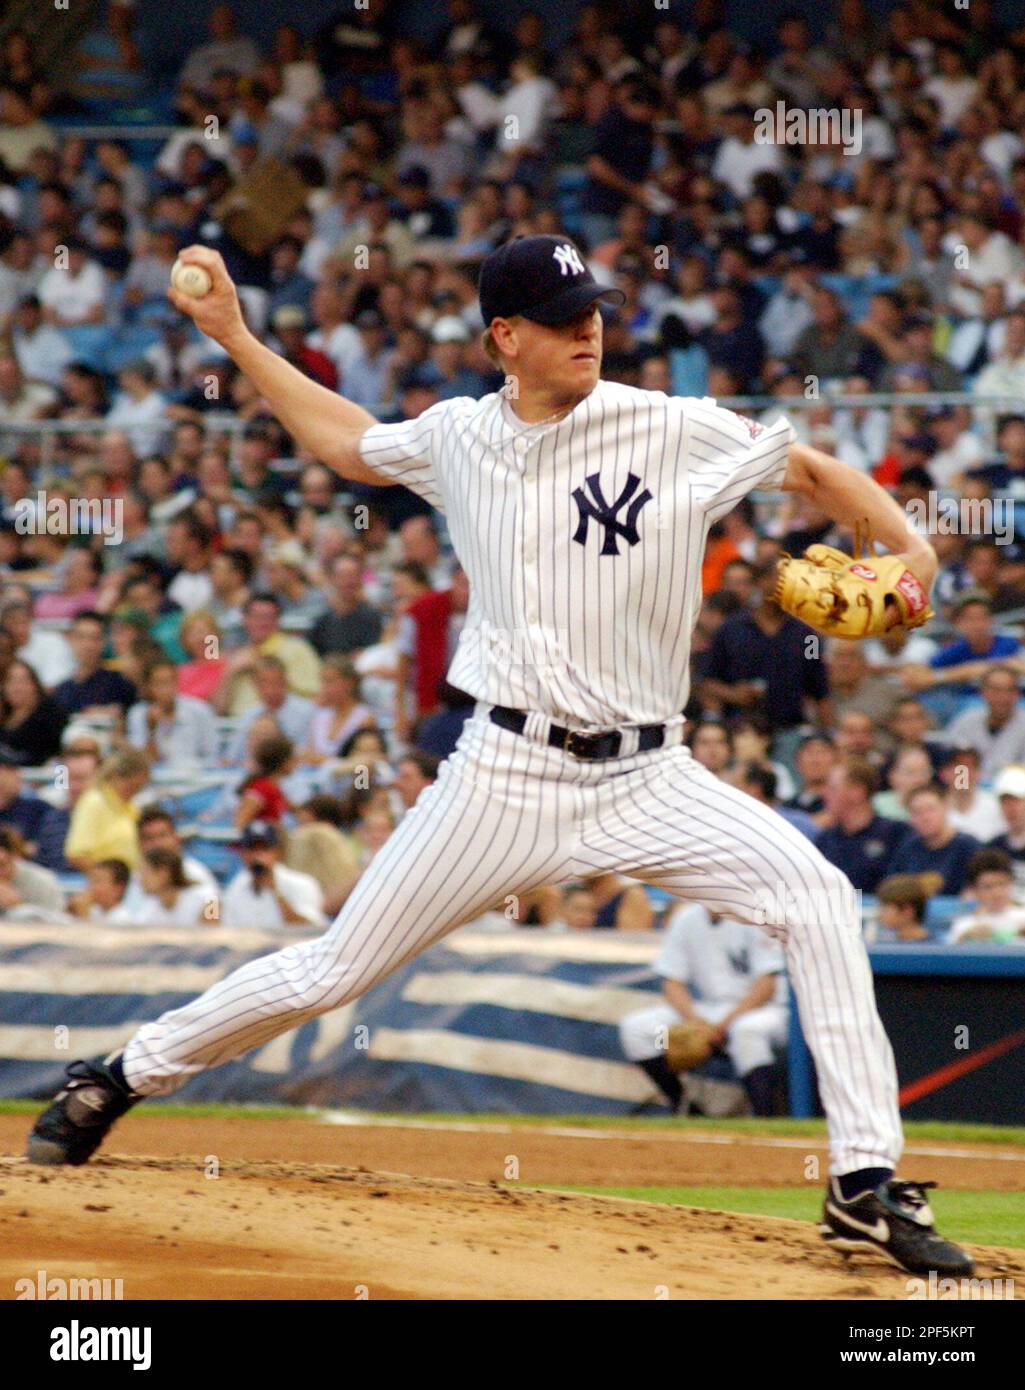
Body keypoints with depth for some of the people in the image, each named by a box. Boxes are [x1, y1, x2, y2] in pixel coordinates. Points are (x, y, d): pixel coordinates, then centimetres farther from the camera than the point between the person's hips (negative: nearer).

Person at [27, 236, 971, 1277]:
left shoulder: (675, 433, -6)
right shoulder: (459, 438, 3)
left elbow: (812, 471, 4)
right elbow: (351, 443, 24)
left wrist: (910, 546, -13)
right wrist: (234, 338, 22)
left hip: (648, 778, -1)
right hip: (508, 774, 1)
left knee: (816, 895, -22)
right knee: (335, 969, 3)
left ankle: (865, 1185, -18)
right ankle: (120, 1080, 24)